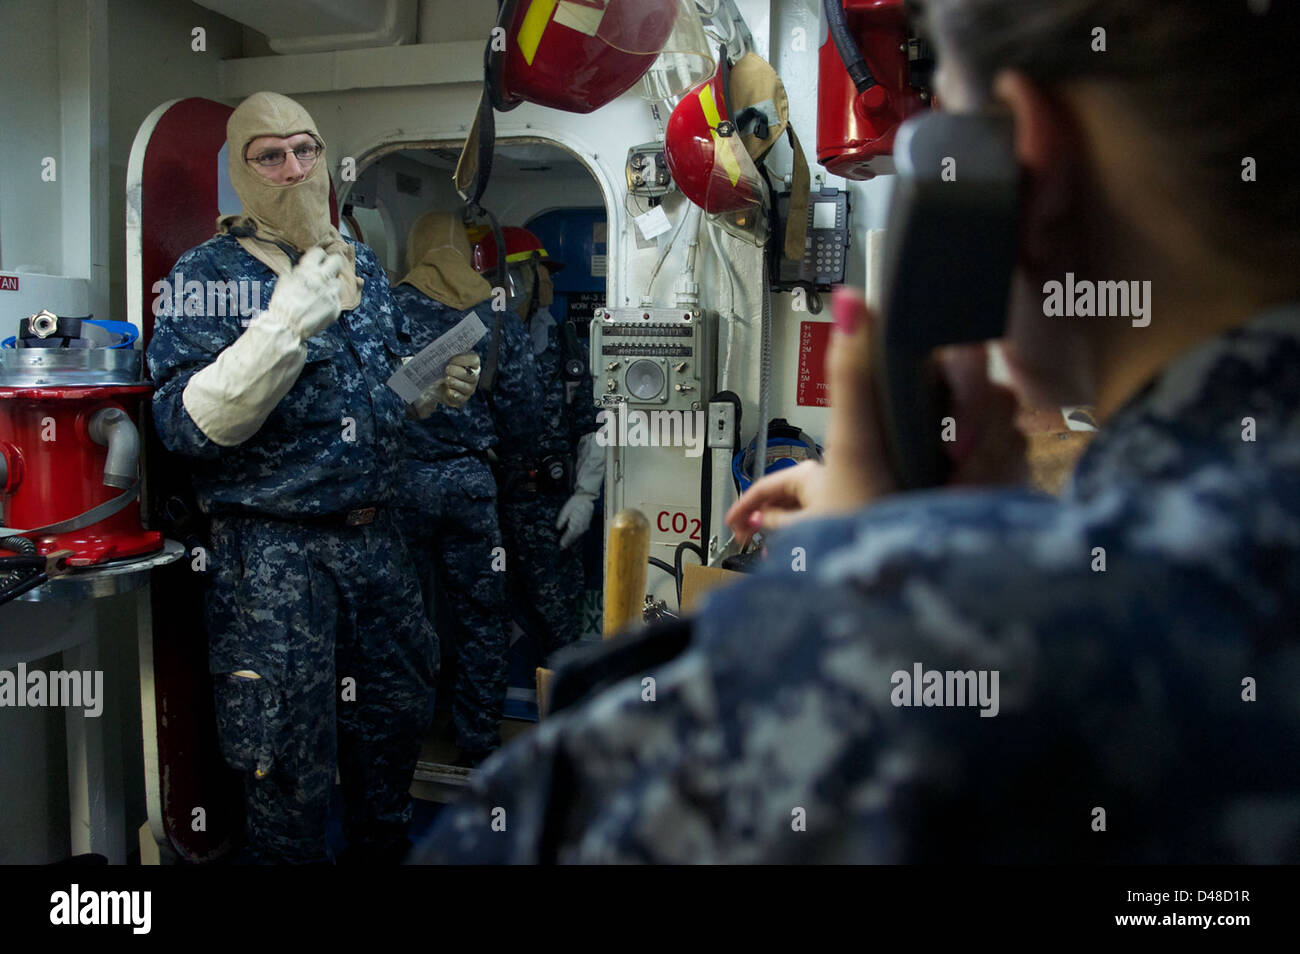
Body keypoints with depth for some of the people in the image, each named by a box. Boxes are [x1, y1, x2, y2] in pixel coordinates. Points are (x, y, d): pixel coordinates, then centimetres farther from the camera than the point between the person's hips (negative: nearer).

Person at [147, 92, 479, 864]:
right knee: (289, 764, 5)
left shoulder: (361, 263, 11)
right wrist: (285, 326, -28)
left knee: (398, 714, 20)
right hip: (272, 548, -6)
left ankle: (385, 847, 43)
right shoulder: (210, 272, -8)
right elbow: (188, 425, -18)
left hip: (373, 534, 7)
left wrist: (430, 382, 3)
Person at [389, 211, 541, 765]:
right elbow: (522, 403, 2)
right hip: (472, 481, 1)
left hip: (405, 477, -1)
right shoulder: (498, 318, 2)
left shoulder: (390, 308, -4)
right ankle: (479, 741, 21)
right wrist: (511, 456, 19)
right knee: (479, 616, 11)